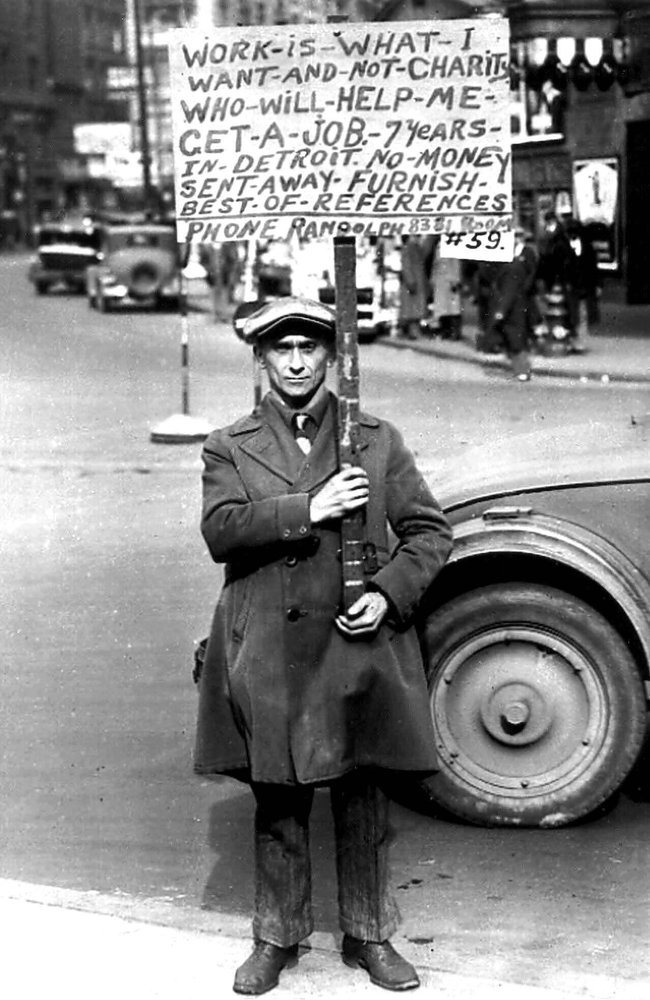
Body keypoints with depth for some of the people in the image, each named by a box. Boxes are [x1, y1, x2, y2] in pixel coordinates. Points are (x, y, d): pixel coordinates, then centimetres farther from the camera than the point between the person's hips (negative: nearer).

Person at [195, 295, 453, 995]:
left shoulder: (376, 440, 8)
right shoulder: (230, 448, 6)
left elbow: (430, 531, 8)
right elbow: (220, 530, -10)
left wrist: (389, 595, -6)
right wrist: (307, 510, -19)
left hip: (359, 643, 1)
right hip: (267, 654, 0)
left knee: (363, 798, 7)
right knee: (277, 800, 9)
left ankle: (368, 936, 23)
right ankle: (277, 937, 24)